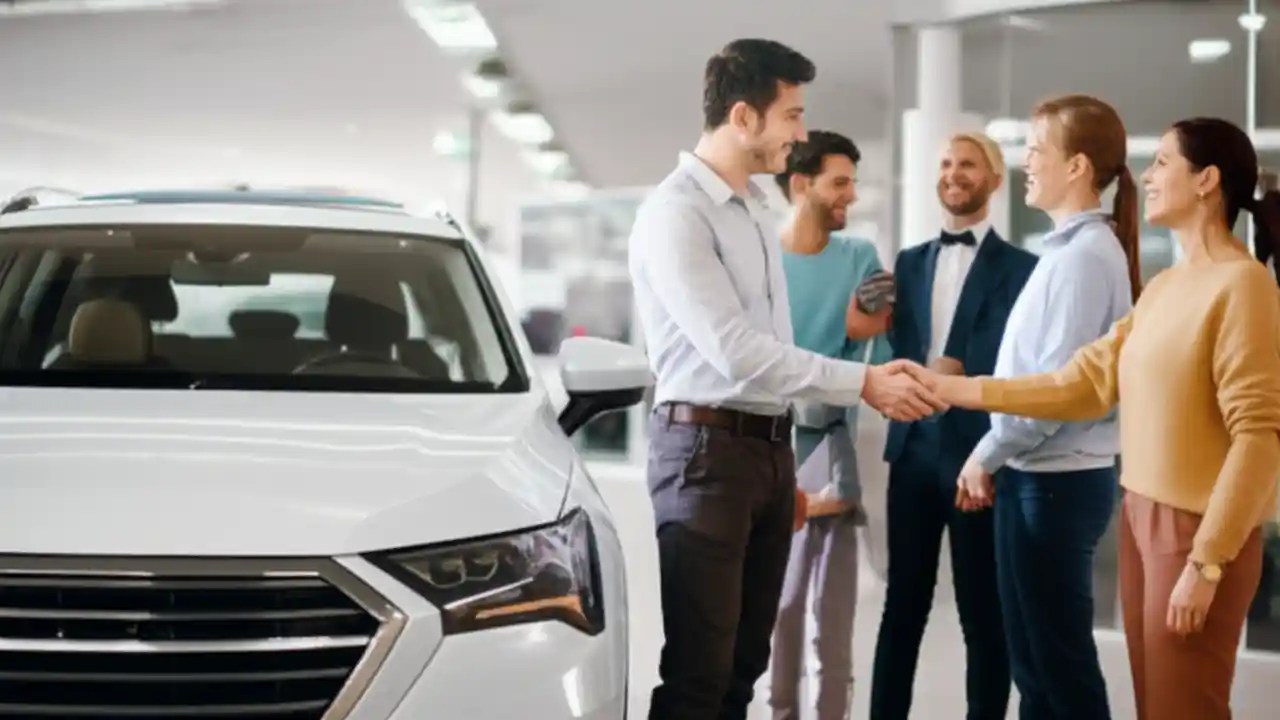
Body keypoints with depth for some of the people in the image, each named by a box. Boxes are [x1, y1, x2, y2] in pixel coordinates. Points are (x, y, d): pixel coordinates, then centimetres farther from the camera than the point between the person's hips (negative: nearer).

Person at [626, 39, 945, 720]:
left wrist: (784, 461, 17)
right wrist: (862, 383, -18)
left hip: (769, 447, 9)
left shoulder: (752, 207, 14)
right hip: (706, 448, -9)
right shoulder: (675, 211, -13)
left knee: (743, 660, 11)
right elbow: (735, 352, -20)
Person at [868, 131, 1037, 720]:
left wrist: (957, 375, -15)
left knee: (983, 611, 4)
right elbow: (897, 351, 11)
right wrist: (921, 379, -8)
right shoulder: (909, 263, 15)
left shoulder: (1020, 268, -2)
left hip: (980, 453, -4)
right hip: (914, 449, 4)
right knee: (903, 604, 9)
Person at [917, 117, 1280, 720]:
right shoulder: (1162, 286, 12)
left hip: (1199, 527, -8)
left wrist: (1207, 560, -21)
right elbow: (1083, 384, 9)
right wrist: (953, 389, 5)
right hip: (1142, 513, 8)